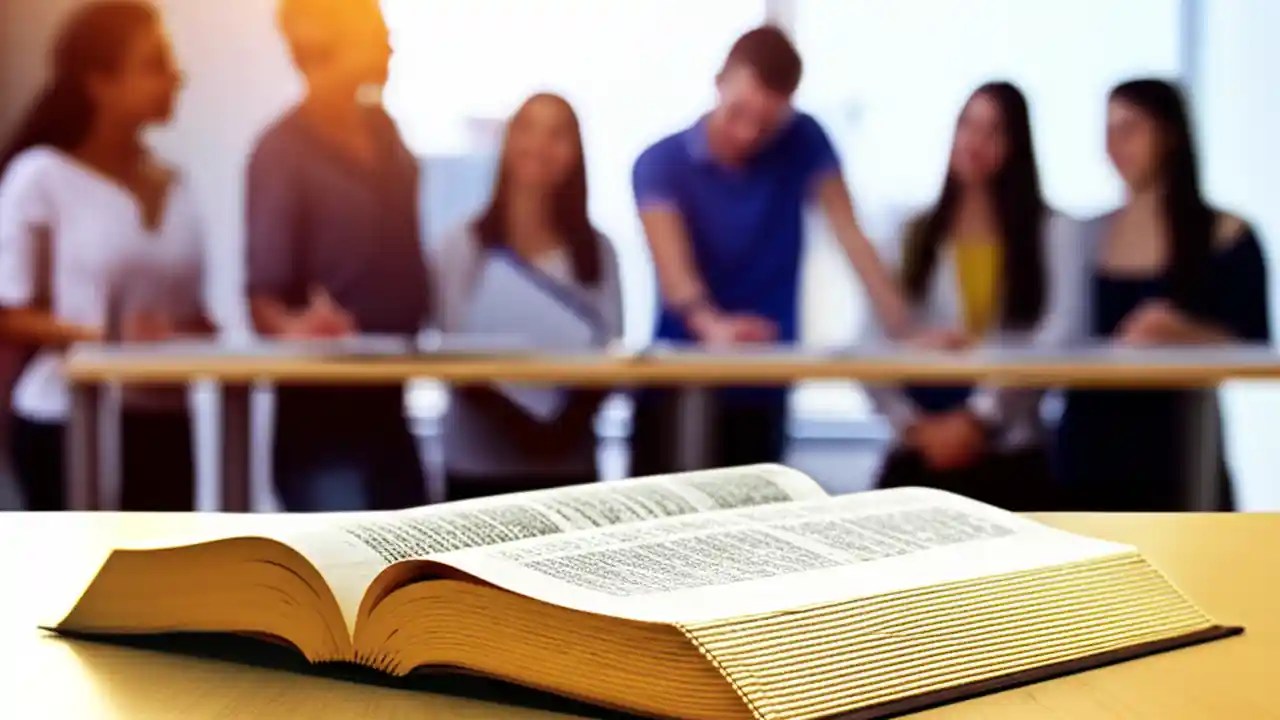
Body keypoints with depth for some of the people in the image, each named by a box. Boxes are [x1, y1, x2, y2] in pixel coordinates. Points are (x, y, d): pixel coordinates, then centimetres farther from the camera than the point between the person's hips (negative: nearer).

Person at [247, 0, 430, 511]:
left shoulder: (382, 131, 8)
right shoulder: (284, 152, -14)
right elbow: (264, 292, -19)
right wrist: (293, 328, -38)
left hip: (386, 407, 8)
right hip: (320, 413, -8)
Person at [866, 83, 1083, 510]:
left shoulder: (1053, 232, 5)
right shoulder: (913, 233, 10)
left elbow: (1053, 346, -7)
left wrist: (978, 418, -14)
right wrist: (913, 425, -11)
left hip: (1011, 456, -1)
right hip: (920, 455, 1)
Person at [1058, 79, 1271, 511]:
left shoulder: (1226, 236, 1)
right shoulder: (1089, 237, 11)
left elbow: (1253, 349, -4)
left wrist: (1185, 332, -20)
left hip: (1177, 449, -3)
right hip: (1092, 446, 3)